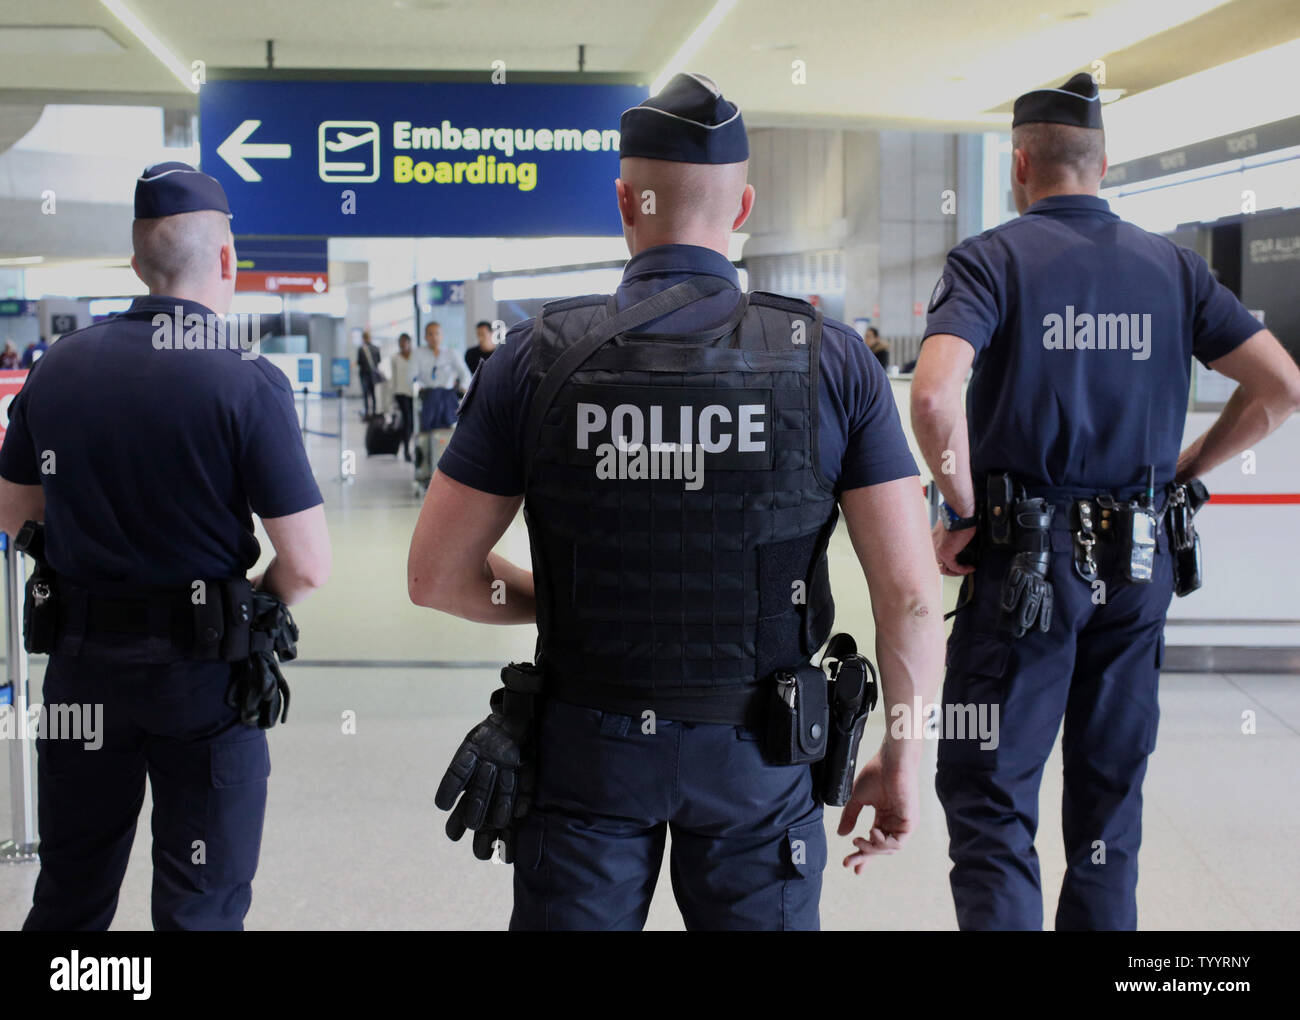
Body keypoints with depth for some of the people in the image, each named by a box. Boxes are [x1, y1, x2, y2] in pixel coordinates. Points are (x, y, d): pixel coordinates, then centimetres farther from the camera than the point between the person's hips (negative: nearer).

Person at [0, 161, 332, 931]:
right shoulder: (248, 383, -15)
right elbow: (309, 565, -17)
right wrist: (256, 608, 3)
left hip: (81, 662, 4)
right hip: (203, 667, -4)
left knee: (69, 899, 20)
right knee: (200, 908, 11)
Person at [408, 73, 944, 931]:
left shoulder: (538, 360, -9)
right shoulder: (832, 361, -9)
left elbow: (436, 576, -5)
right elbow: (910, 592, -11)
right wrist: (901, 757, 2)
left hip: (585, 748, 0)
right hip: (758, 759, 1)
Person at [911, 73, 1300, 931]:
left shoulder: (992, 258, -6)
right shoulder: (1172, 265, 7)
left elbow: (935, 394, -22)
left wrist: (962, 511, -9)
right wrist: (1183, 471, 11)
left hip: (1025, 561, -4)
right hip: (1141, 563, 4)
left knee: (988, 795, 1)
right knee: (1111, 792, 16)